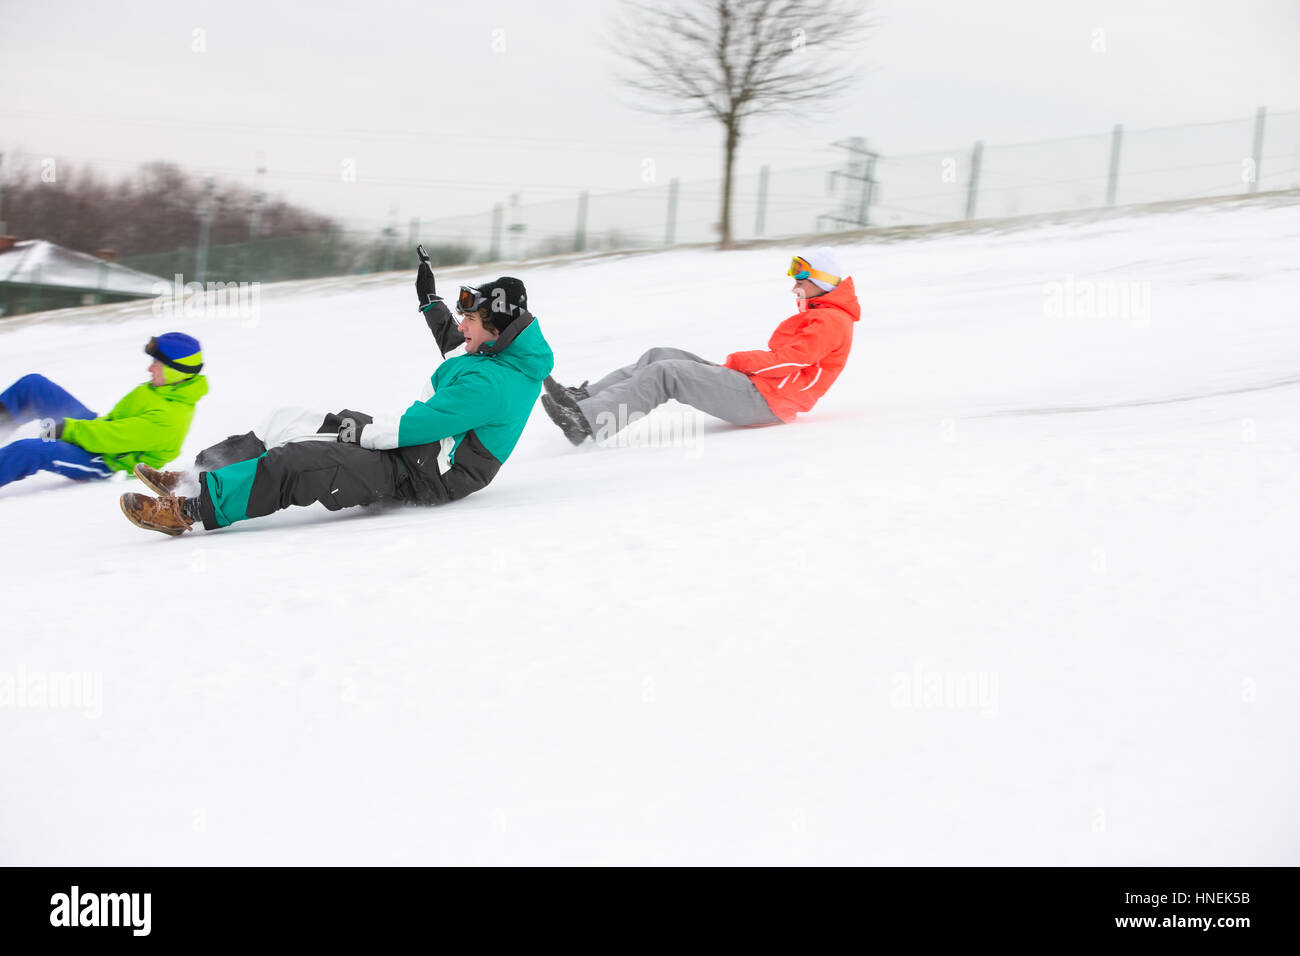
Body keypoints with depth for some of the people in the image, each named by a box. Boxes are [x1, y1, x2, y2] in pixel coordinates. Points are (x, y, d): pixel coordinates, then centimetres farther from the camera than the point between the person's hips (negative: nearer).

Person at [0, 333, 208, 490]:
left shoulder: (167, 419, -32)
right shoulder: (170, 388, -2)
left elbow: (113, 437, -29)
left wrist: (68, 429, -18)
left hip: (104, 463, -10)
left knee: (29, 451, -32)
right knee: (32, 384, 7)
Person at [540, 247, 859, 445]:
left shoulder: (830, 322, -10)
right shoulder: (816, 314, 24)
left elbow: (786, 360, -19)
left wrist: (737, 360, -8)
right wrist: (741, 362, 6)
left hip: (763, 400, -10)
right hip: (754, 385, 10)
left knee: (665, 373, -20)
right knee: (659, 356, 2)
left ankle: (586, 422, -28)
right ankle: (584, 398, -6)